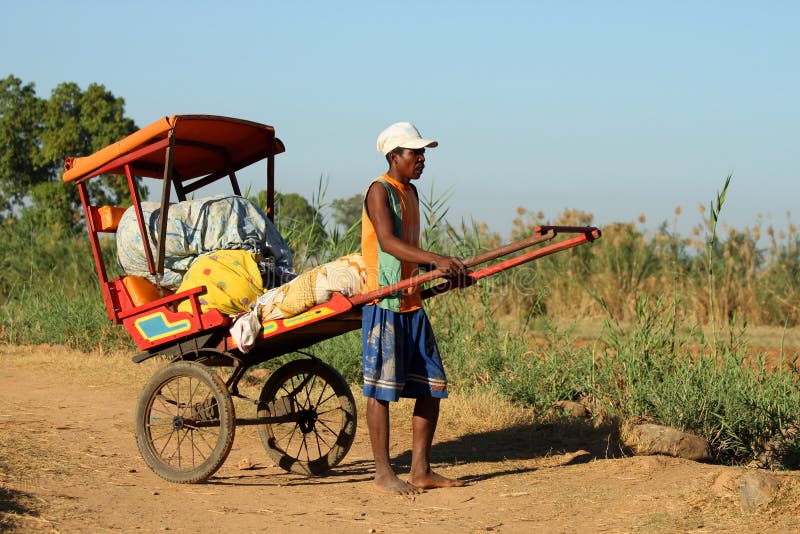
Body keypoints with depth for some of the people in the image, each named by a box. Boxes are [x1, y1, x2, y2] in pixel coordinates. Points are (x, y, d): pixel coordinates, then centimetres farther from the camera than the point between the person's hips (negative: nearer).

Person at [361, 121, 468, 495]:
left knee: (432, 386, 7)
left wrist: (446, 272, 12)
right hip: (384, 304, -9)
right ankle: (383, 473, 2)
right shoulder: (380, 190, -9)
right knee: (382, 387, -4)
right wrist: (436, 260, -30)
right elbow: (387, 242, -23)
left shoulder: (410, 192, 18)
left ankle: (421, 471, 13)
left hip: (412, 303, 9)